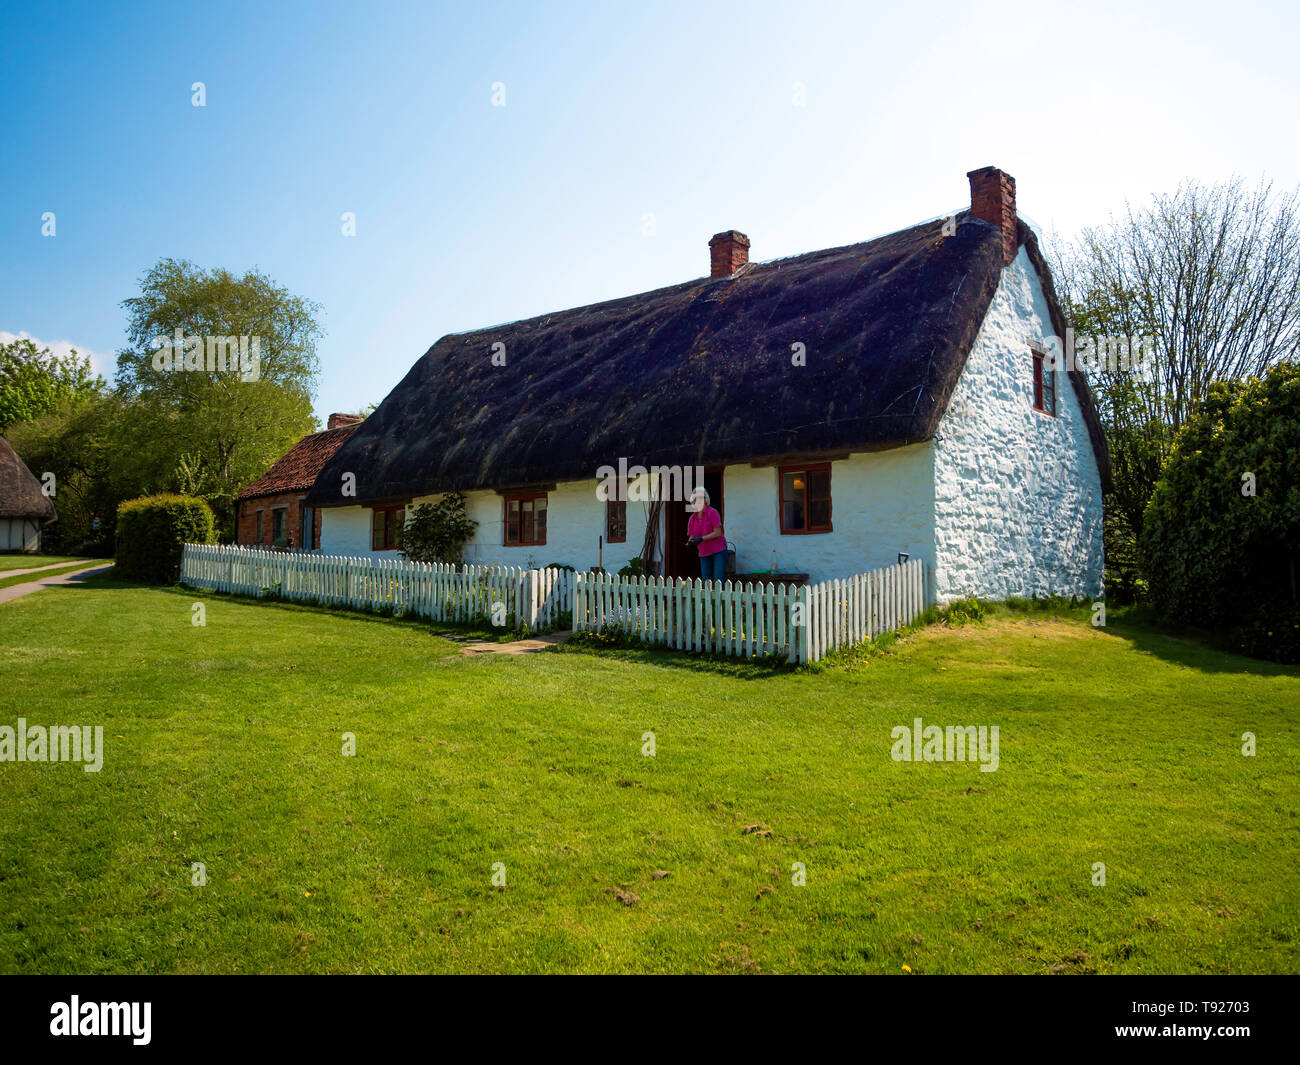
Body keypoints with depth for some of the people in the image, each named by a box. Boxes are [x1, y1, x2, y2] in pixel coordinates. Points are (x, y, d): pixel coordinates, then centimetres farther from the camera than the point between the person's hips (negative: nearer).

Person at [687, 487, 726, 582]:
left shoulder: (712, 513, -9)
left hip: (718, 551, -6)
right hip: (704, 554, 6)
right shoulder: (693, 518, 8)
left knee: (718, 581, -12)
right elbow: (692, 536, 12)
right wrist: (690, 542, -11)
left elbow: (717, 533, -14)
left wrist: (701, 539, -22)